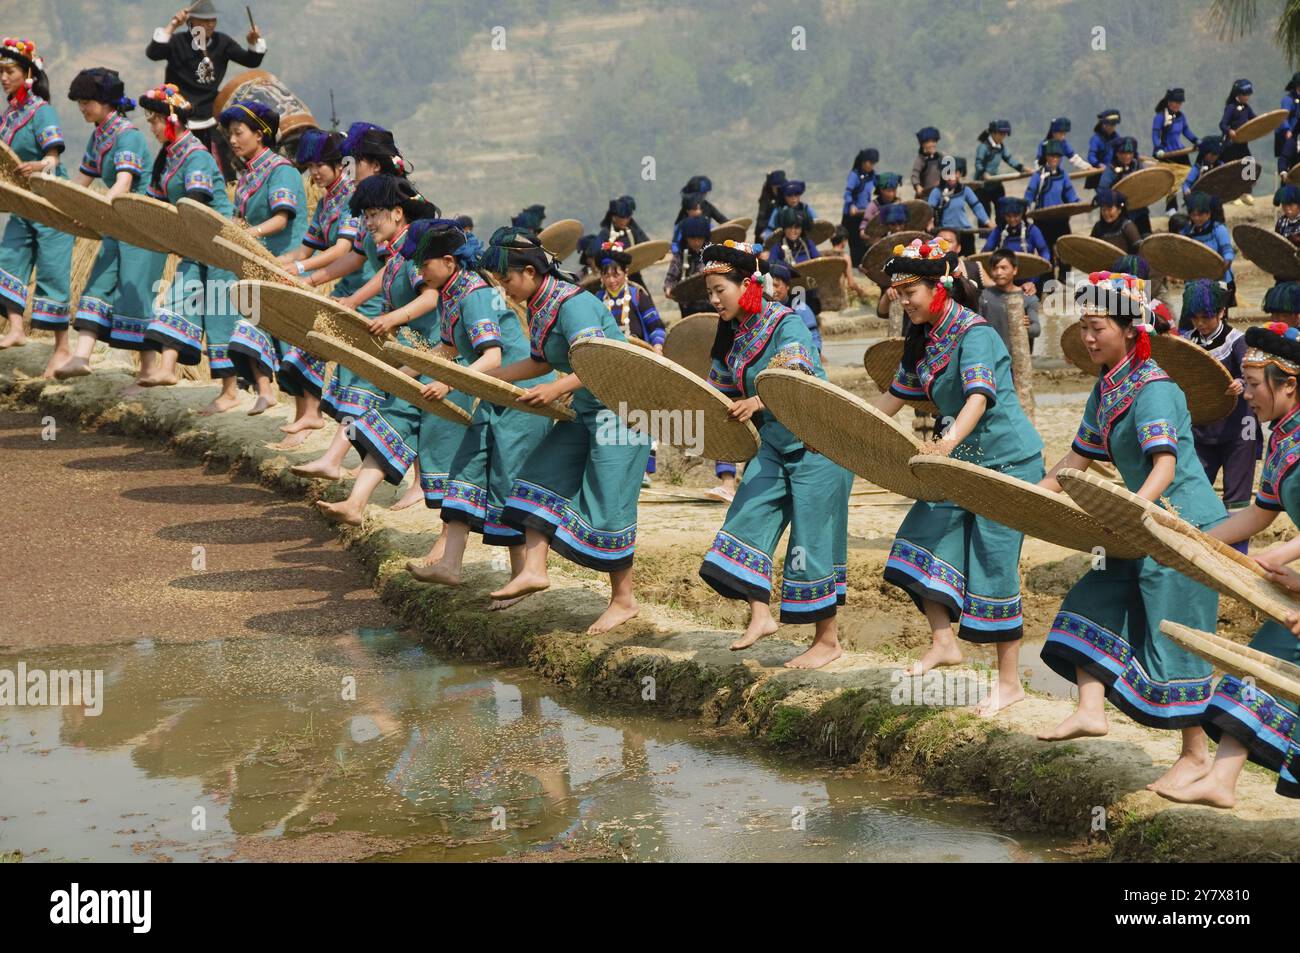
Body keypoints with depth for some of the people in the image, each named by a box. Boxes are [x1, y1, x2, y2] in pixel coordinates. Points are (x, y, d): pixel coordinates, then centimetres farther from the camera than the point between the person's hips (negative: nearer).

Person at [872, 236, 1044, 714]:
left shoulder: (974, 333, -19)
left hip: (1007, 459, -9)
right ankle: (943, 642, 7)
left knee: (993, 568, -7)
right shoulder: (923, 339, 7)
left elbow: (979, 394, -34)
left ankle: (1010, 683, -1)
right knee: (924, 535, -1)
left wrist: (951, 439, -50)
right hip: (964, 460, 9)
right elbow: (894, 396, 18)